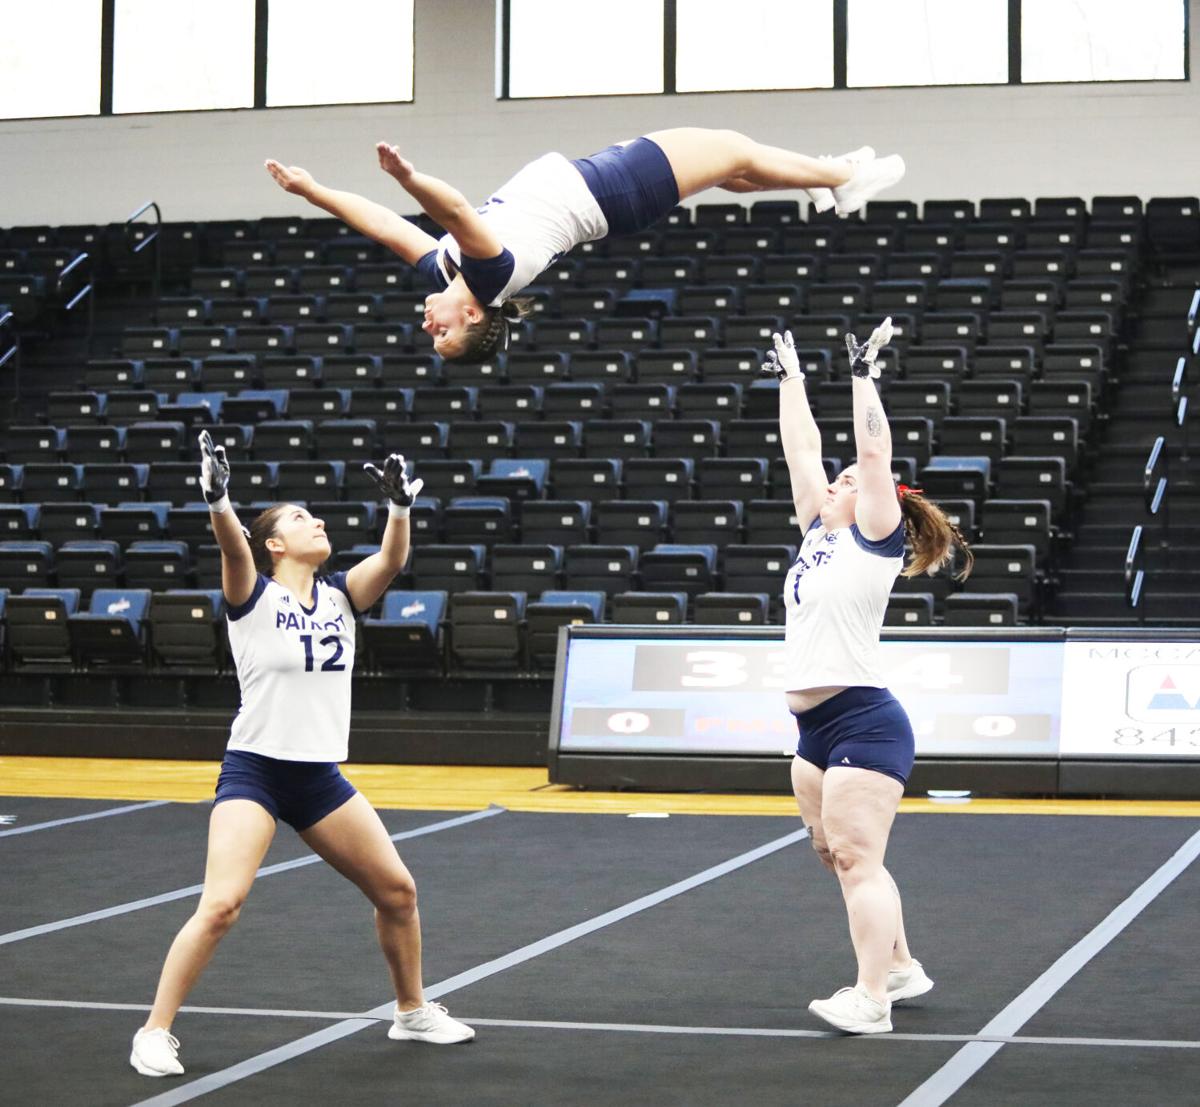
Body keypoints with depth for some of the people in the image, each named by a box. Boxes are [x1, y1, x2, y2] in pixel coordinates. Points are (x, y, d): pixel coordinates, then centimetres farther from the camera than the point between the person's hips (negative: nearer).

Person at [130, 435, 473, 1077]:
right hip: (254, 768, -6)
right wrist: (218, 501, -47)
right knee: (221, 905, -19)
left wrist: (401, 505, -27)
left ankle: (413, 1013, 29)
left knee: (396, 889, 9)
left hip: (321, 777, 6)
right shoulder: (254, 595, -7)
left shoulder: (339, 596, 6)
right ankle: (155, 1033, -5)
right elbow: (233, 547, -27)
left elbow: (391, 558, -9)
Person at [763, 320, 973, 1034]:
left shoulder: (875, 541, -4)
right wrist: (790, 379, 25)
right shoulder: (820, 535, 15)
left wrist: (864, 377, -11)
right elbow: (802, 450, 21)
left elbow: (876, 452, -13)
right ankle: (901, 968, 28)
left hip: (864, 721, -9)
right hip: (816, 726, 9)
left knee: (858, 859, -10)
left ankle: (871, 1002, -8)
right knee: (840, 856, 16)